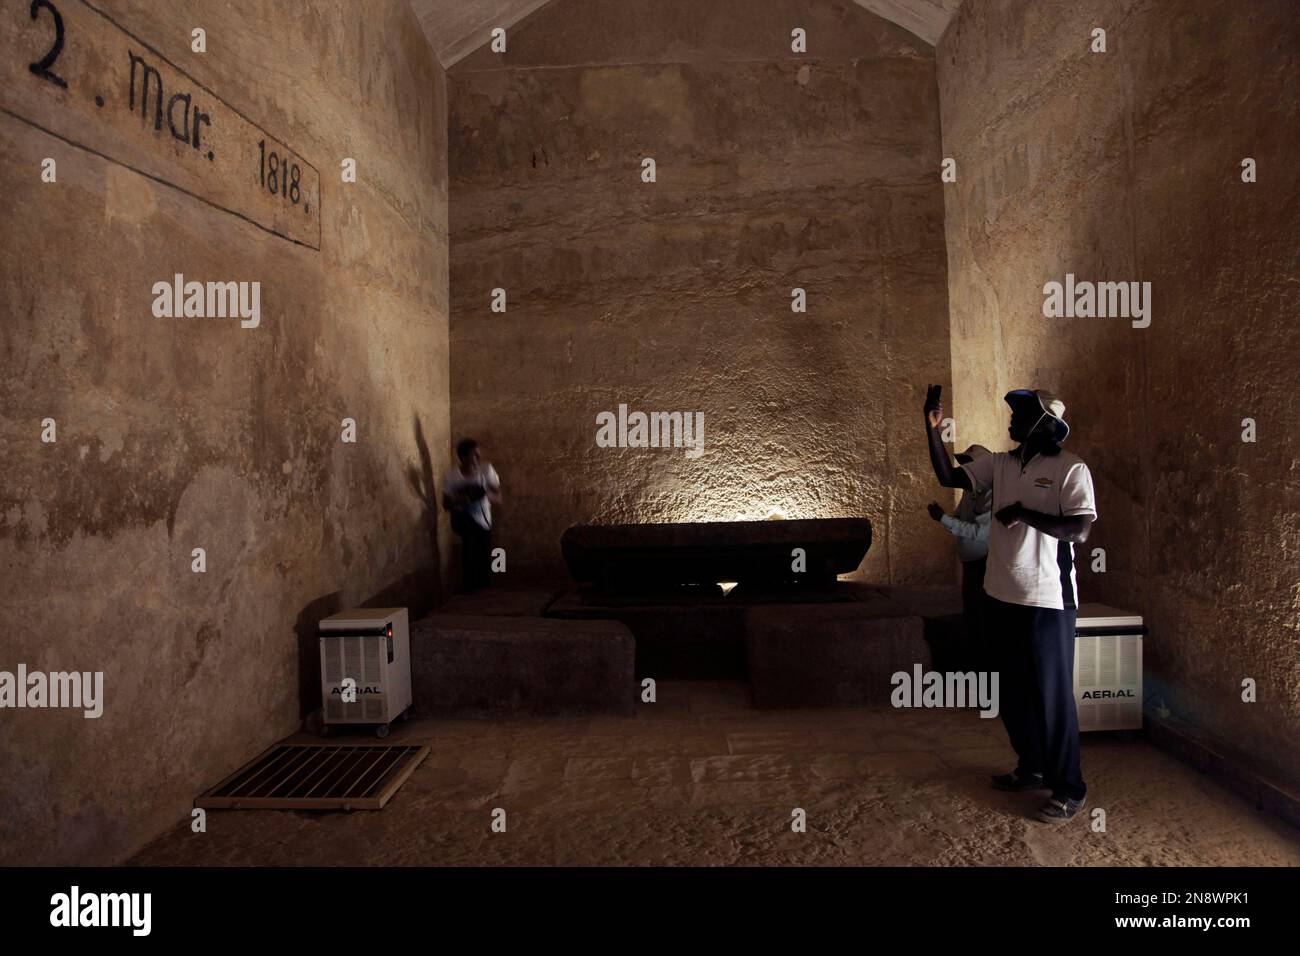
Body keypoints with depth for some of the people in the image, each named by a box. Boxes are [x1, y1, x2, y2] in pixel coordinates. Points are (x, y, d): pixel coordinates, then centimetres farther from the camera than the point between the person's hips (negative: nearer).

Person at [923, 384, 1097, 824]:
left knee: (1052, 695, 2)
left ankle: (1069, 789, 17)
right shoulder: (999, 464, 7)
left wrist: (1023, 512, -19)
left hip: (1047, 601, -7)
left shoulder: (1071, 469, -11)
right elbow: (949, 476, 4)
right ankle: (1032, 768, 36)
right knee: (1014, 691, 18)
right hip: (1002, 597, 7)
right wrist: (933, 428, -4)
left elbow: (1079, 531, -19)